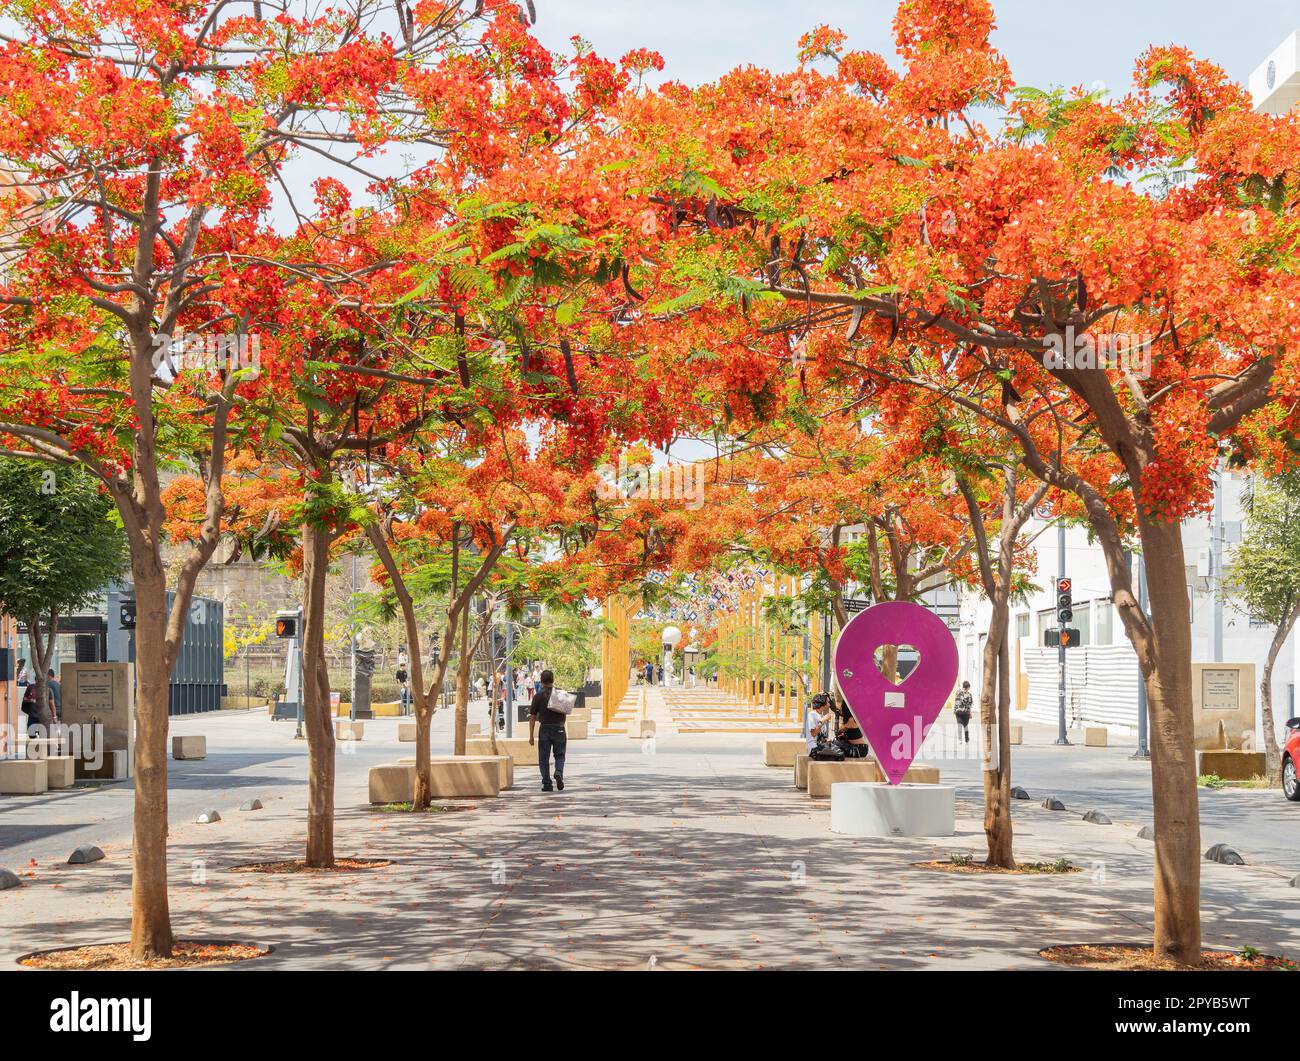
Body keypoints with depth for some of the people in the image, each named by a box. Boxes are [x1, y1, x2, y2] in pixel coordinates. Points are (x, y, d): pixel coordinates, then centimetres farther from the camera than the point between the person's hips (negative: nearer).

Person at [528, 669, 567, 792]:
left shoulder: (538, 696, -4)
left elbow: (532, 717, -3)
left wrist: (531, 736, 0)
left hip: (544, 729, -1)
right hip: (559, 728, 1)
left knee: (544, 758, 7)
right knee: (560, 755, 13)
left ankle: (547, 784, 3)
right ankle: (559, 773, -14)